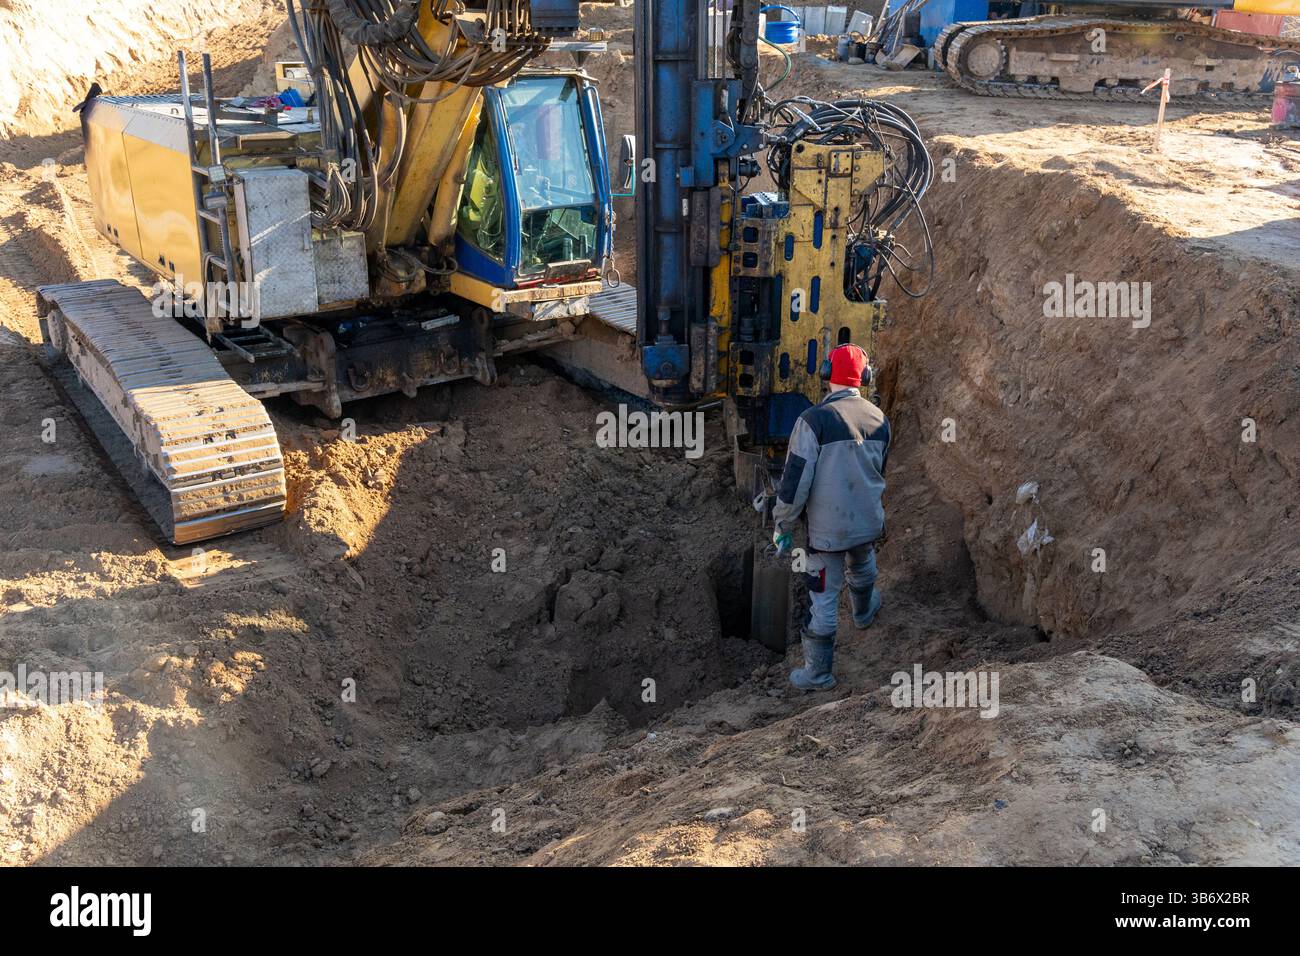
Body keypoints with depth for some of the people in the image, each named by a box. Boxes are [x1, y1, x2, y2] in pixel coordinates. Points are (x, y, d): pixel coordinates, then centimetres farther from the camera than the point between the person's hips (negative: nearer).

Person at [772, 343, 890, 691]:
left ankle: (818, 673, 17)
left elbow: (795, 480, -20)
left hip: (827, 530, -5)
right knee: (862, 572, 34)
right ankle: (864, 612, 63)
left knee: (825, 599, 6)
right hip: (868, 524, 5)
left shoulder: (813, 421, -21)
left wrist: (783, 525, -6)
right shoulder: (879, 419, -2)